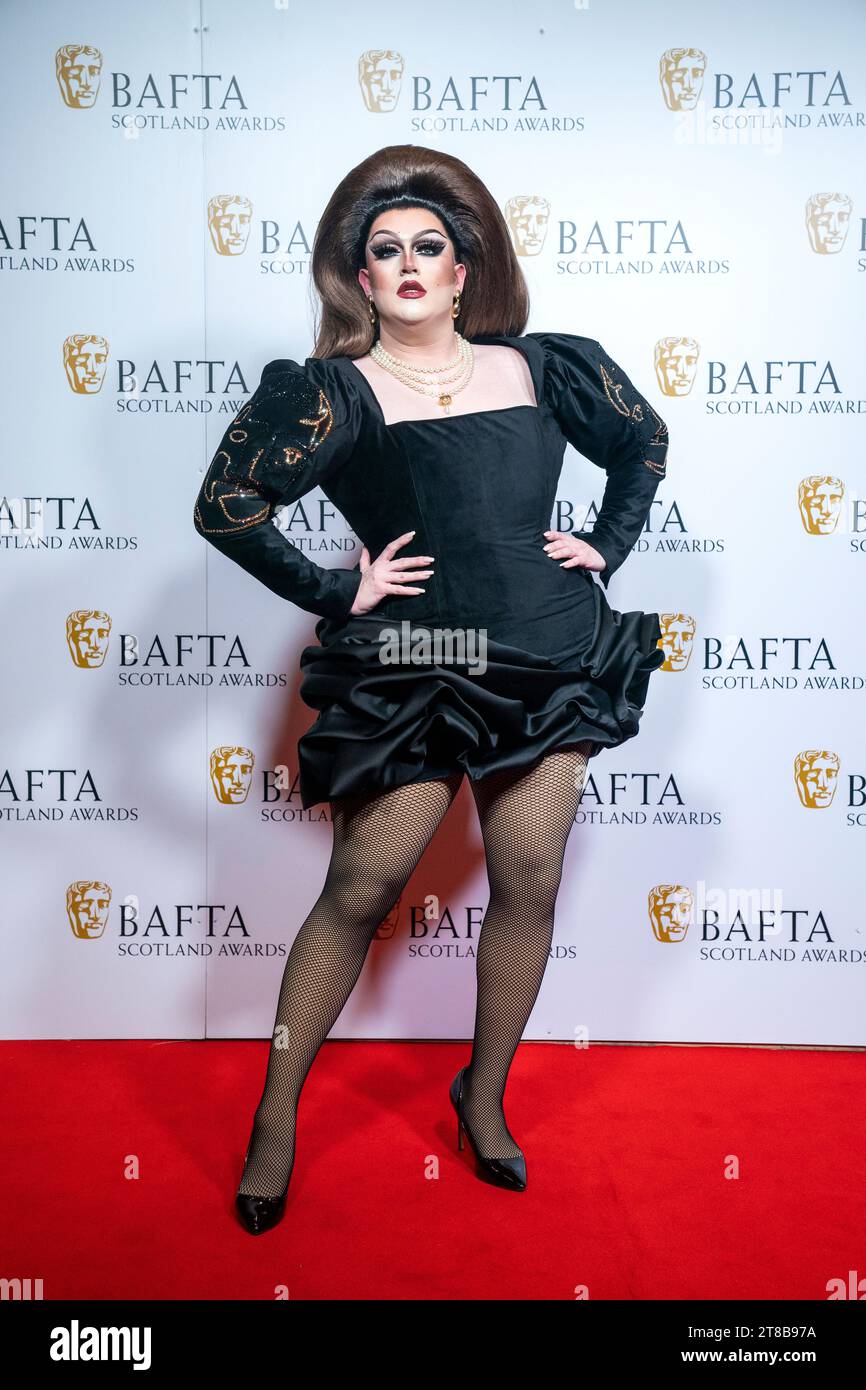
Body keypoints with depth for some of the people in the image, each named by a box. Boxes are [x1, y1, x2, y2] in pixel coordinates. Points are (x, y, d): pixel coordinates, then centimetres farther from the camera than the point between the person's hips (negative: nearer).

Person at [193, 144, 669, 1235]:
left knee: (529, 889, 7)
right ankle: (276, 1117, 19)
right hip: (411, 678, -3)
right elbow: (226, 506, -8)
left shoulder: (537, 367, 10)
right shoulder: (339, 390, -1)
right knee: (360, 892, -1)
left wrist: (606, 544, 12)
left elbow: (644, 440, 24)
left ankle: (485, 1098, 29)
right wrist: (337, 593, -7)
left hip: (549, 665, 4)